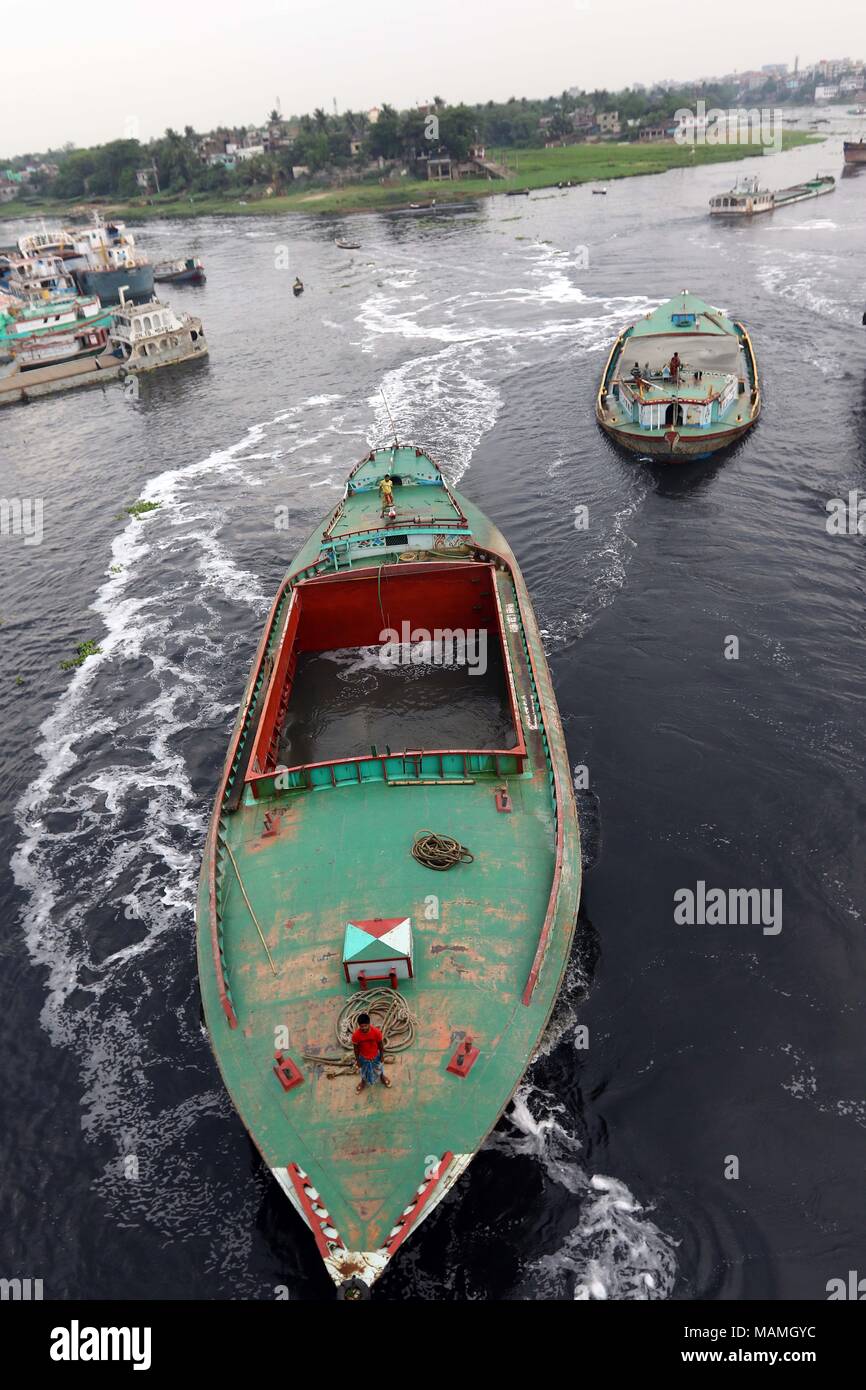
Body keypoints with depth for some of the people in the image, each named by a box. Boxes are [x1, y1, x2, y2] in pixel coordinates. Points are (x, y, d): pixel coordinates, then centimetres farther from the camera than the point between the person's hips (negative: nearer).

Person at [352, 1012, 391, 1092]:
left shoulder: (376, 1032, -32)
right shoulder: (356, 1035, -32)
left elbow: (380, 1045, -14)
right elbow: (356, 1048, -14)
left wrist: (382, 1056, -2)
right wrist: (357, 1060, -3)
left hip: (375, 1056, 0)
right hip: (363, 1057, 0)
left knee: (379, 1068, 30)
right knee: (364, 1071, 29)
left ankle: (382, 1077, 63)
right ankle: (363, 1081, 61)